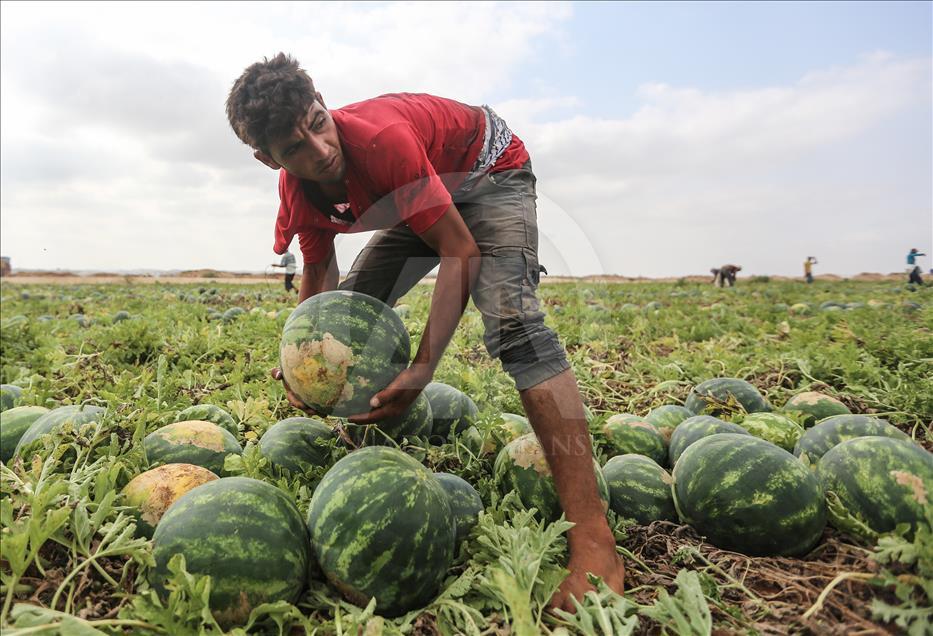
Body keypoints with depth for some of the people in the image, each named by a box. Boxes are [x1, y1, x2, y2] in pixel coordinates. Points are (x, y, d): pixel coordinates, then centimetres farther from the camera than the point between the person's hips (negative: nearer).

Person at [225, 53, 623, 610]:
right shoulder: (299, 190, -15)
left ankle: (593, 537, -34)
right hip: (428, 189, 8)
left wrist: (422, 371, -40)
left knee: (512, 318, -31)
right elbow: (318, 274, 1)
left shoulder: (380, 142, -37)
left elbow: (461, 251, -34)